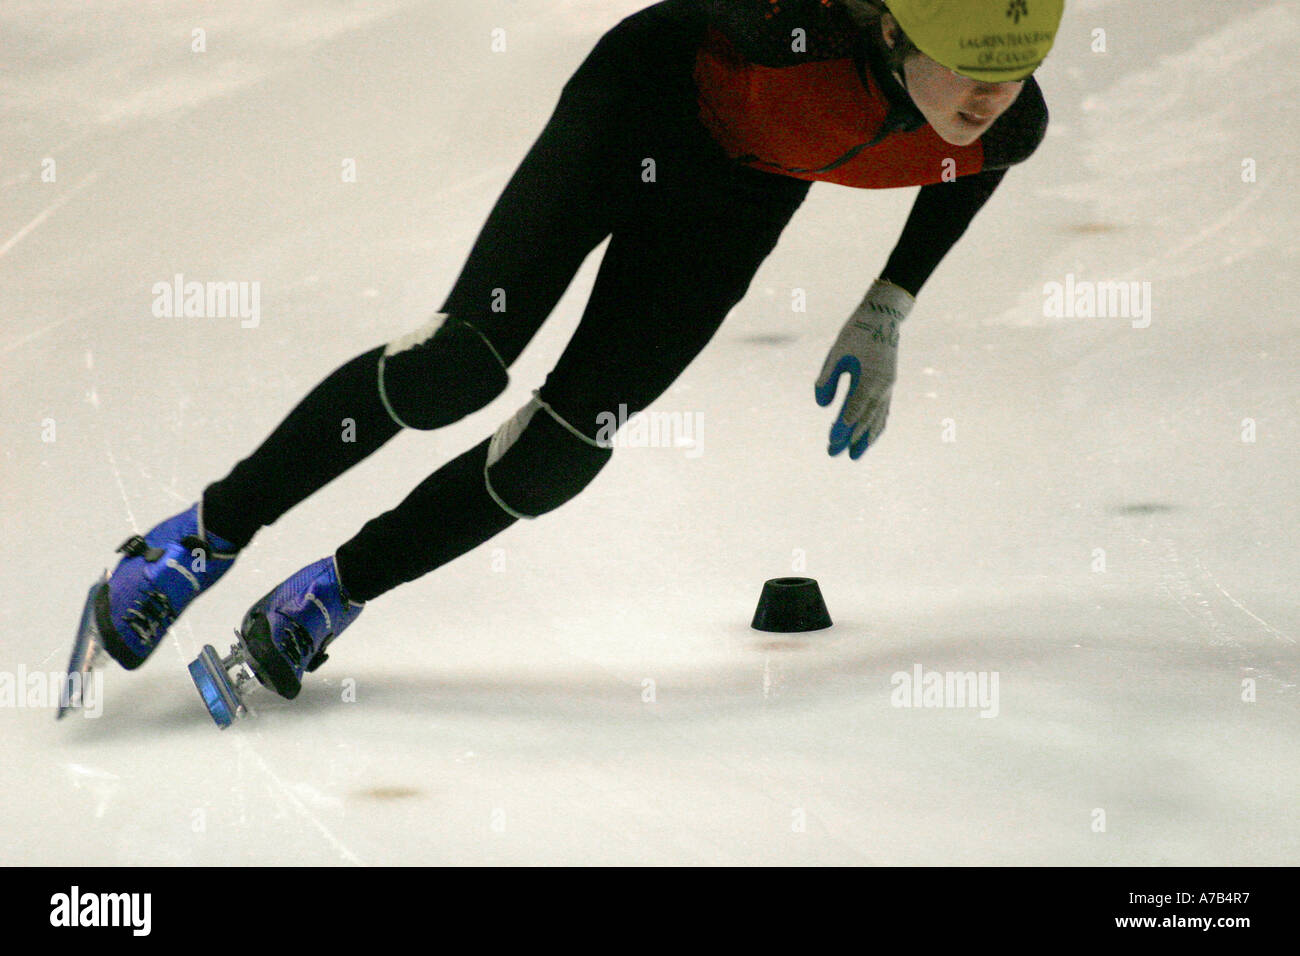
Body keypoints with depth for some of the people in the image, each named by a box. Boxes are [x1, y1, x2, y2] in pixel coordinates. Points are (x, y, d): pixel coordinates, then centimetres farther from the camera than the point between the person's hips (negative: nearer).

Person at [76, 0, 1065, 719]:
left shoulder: (1010, 126, -25)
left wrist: (886, 313, 0)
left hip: (743, 194, 4)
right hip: (649, 104, -4)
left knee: (560, 452, -8)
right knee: (463, 362, -16)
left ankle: (339, 591, 12)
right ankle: (210, 533, 1)